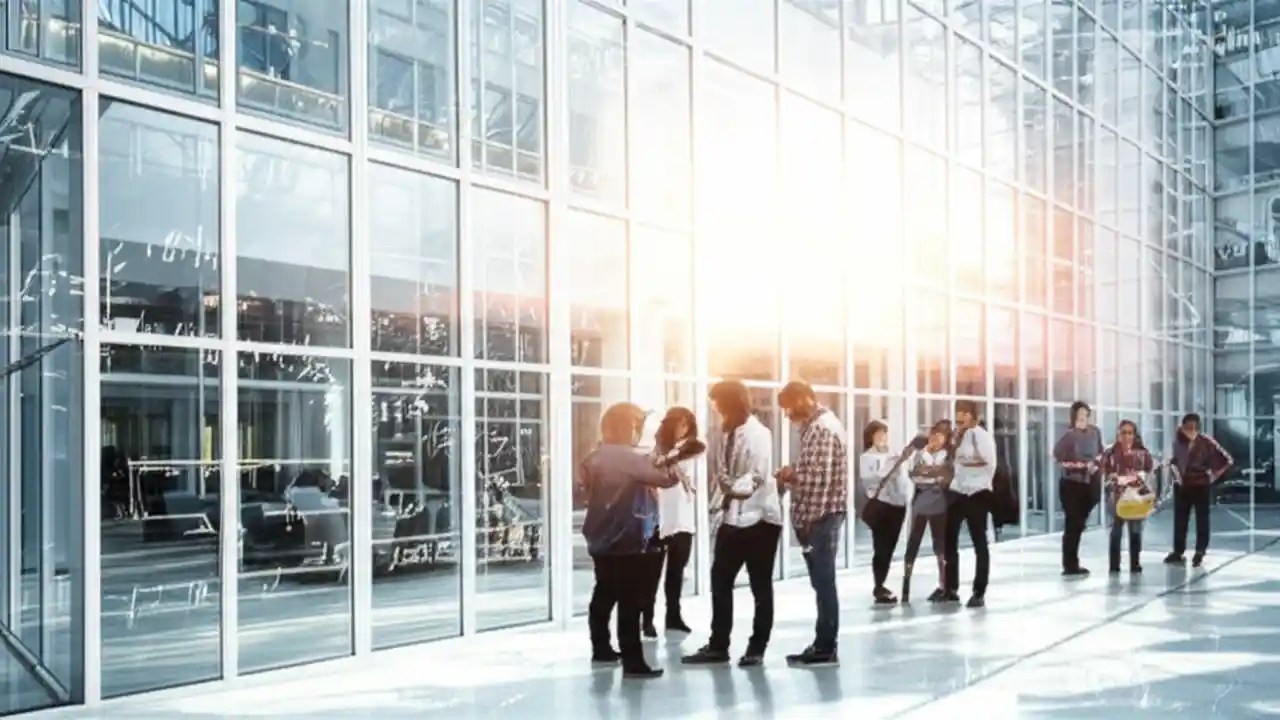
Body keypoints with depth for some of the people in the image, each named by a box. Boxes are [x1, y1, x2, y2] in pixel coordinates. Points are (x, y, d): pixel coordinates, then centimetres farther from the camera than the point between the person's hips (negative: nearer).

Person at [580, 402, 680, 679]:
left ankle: (601, 649, 32)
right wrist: (665, 462, 5)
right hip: (629, 543, -8)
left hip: (600, 540, 8)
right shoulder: (633, 460, -16)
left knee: (604, 595, 20)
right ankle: (632, 662, -10)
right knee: (630, 603, -8)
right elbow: (670, 478, -14)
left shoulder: (593, 459, 7)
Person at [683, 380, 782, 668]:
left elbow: (758, 478, -21)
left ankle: (757, 648, 15)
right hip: (731, 518, 7)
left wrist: (733, 488, -31)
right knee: (720, 582, 8)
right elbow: (723, 473, 12)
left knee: (760, 586, 5)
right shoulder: (728, 432, 10)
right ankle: (718, 646, 17)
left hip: (759, 519, -7)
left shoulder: (758, 434, -13)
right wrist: (723, 493, -2)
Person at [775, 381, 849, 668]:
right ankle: (823, 644, 19)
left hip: (820, 516, -10)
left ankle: (826, 649, 2)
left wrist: (791, 476, -13)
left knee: (823, 582, -4)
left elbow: (819, 478, -23)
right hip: (821, 515, 10)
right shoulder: (820, 424, 16)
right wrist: (793, 475, 8)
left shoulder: (821, 429, -17)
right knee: (822, 582, 13)